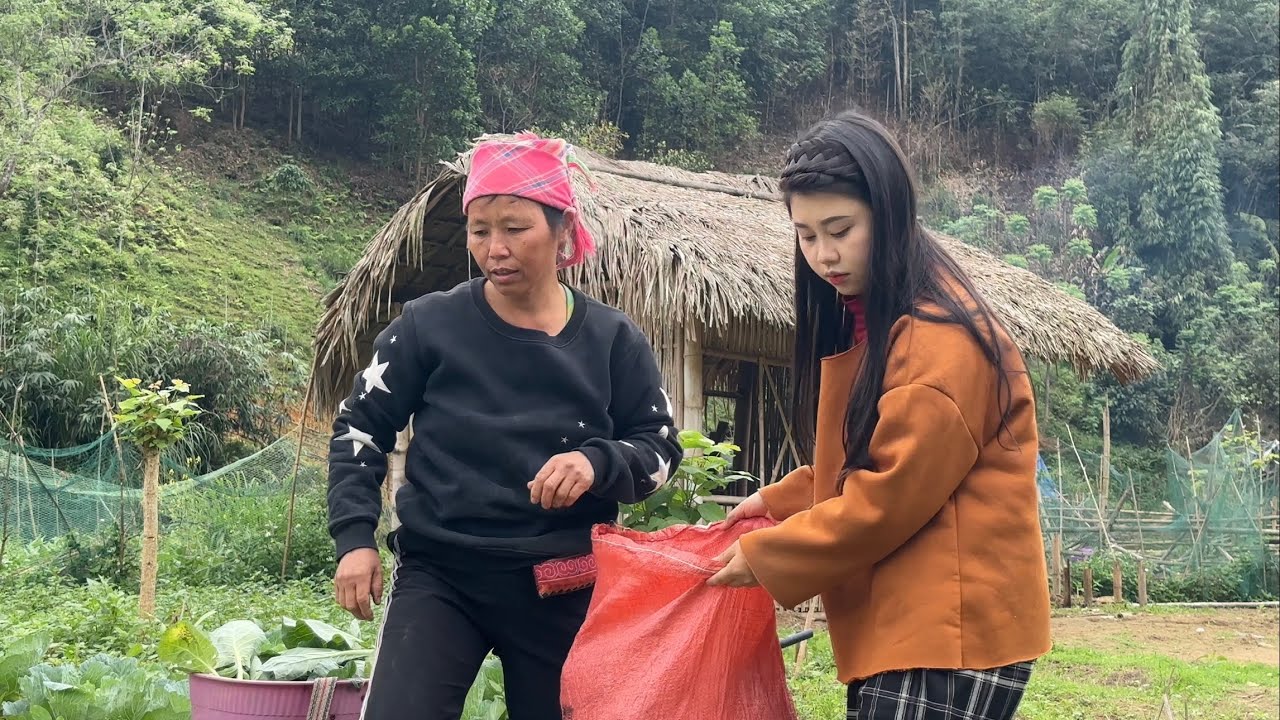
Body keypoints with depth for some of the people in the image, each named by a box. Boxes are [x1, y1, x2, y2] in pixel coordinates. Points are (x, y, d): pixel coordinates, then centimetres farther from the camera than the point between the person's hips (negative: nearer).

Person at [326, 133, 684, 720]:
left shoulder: (612, 341, 0)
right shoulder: (430, 325, -4)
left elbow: (660, 449, 5)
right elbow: (359, 428, 6)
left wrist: (597, 462, -16)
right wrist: (355, 537, -5)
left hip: (562, 590, 2)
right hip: (439, 573, -2)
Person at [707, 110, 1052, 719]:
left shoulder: (942, 338, -17)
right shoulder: (865, 320, 13)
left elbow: (892, 494, -19)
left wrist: (765, 554, -10)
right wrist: (776, 502, 12)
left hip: (952, 628, -9)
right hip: (904, 623, 9)